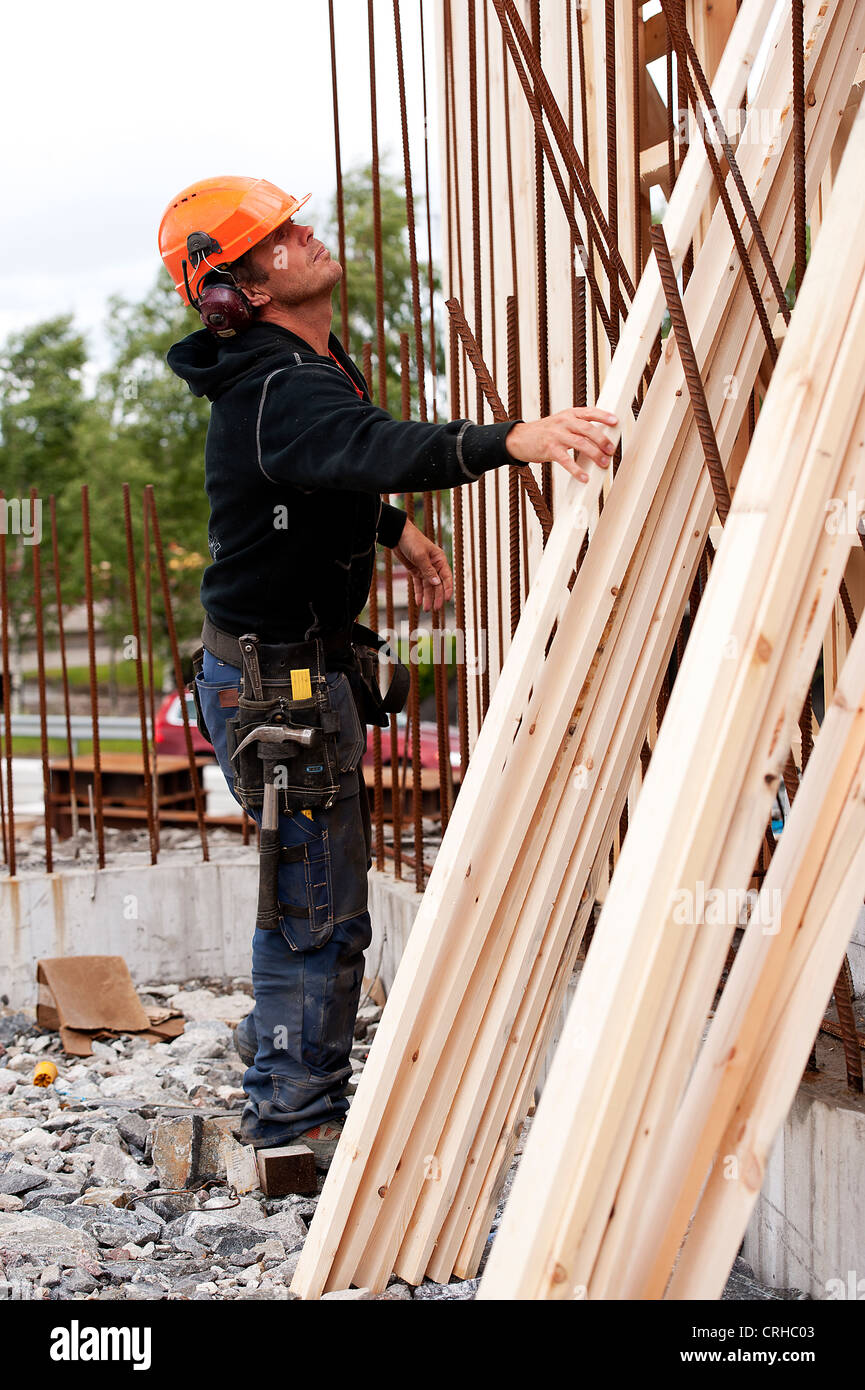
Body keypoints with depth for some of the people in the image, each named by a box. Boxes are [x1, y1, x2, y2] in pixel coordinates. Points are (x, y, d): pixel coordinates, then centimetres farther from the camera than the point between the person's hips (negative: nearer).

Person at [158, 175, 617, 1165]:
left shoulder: (301, 365, 7)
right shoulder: (283, 390, -26)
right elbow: (384, 448, -48)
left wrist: (394, 528, 19)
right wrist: (513, 441, -61)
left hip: (292, 664, 10)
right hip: (277, 683, -10)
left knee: (304, 878, 24)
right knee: (322, 905, -1)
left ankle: (275, 1046, 42)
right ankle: (294, 1112, 14)